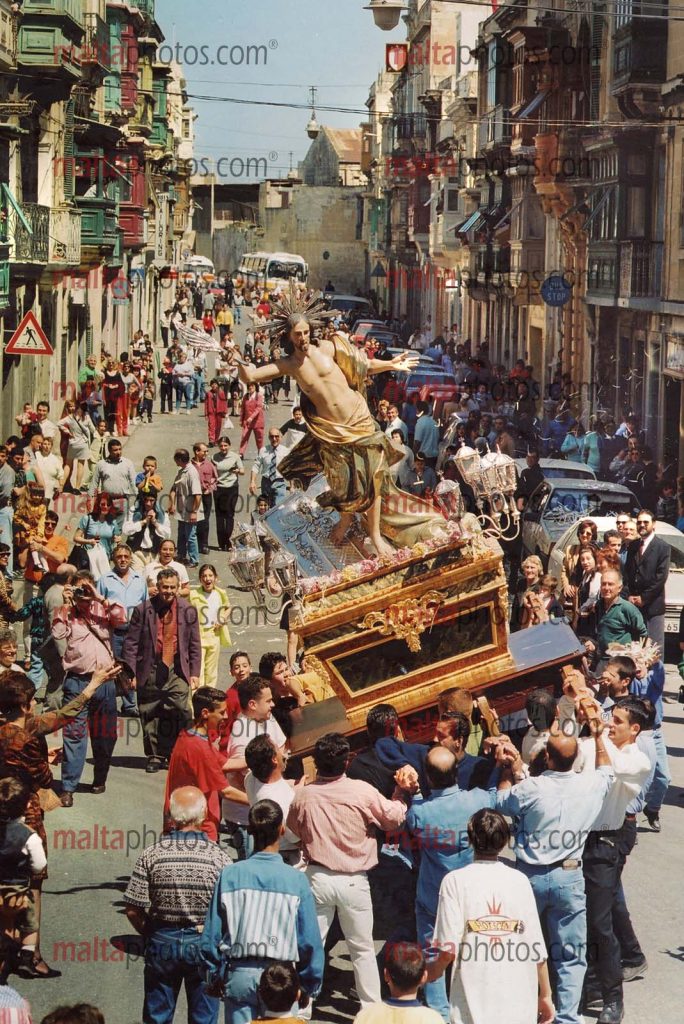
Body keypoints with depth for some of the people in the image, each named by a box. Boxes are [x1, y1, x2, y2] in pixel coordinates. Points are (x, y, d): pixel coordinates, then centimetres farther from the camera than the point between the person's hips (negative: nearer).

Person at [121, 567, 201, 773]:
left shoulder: (188, 611, 6)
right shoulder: (143, 610, 1)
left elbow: (194, 646, 10)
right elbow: (131, 643, 1)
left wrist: (194, 673, 4)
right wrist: (130, 672, -4)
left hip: (177, 671, 0)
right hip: (149, 671, 0)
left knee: (179, 714, -8)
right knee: (150, 717, 5)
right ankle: (155, 756, 17)